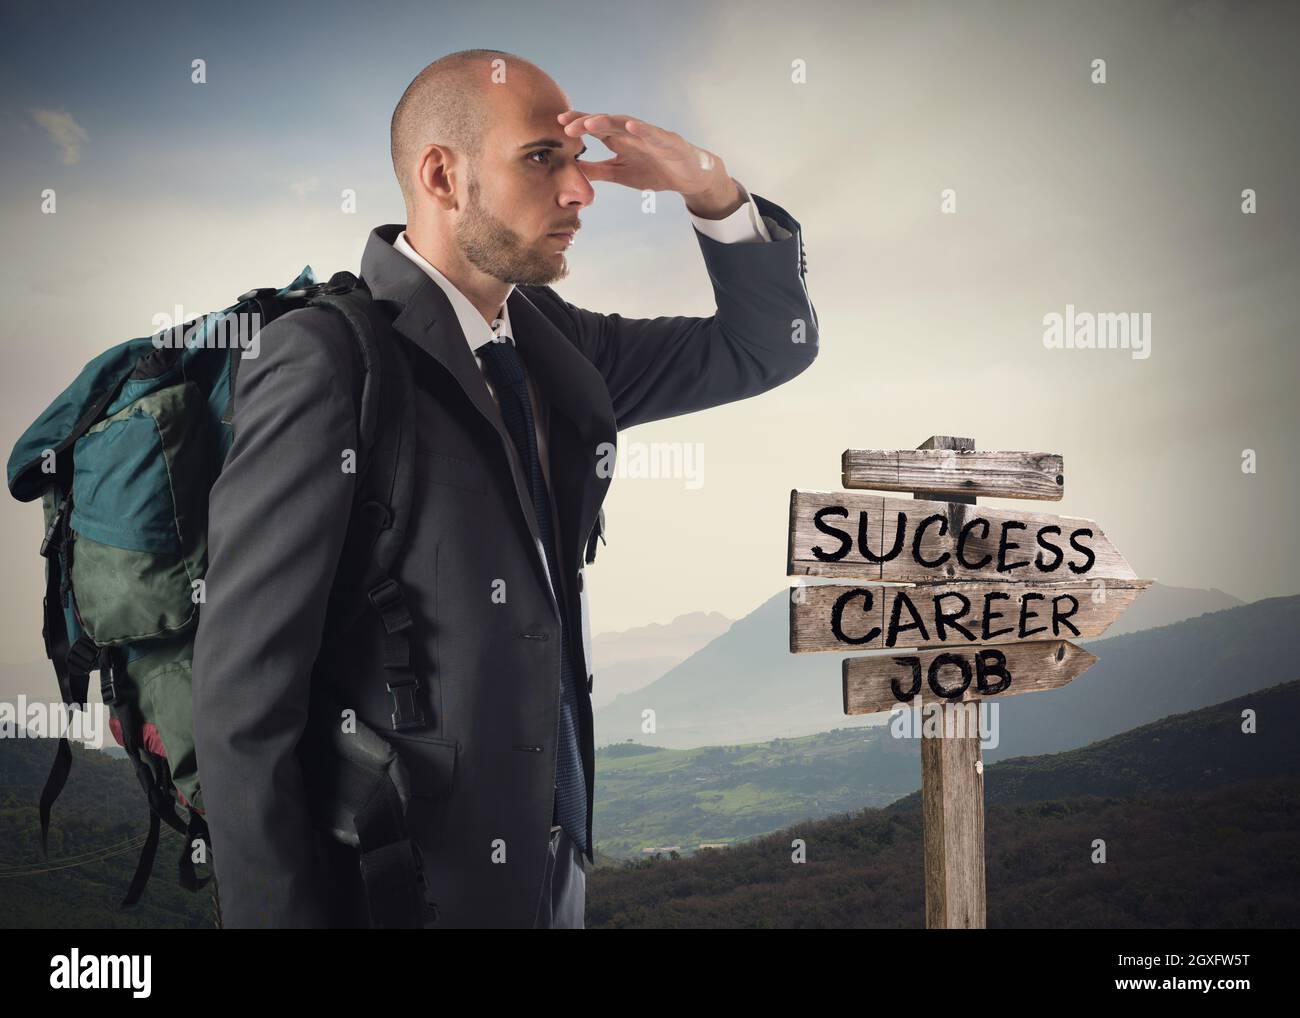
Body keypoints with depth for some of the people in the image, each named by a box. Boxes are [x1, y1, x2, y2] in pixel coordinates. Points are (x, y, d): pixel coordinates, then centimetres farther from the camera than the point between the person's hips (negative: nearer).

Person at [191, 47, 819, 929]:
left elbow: (771, 348, 10)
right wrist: (284, 915, -16)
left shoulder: (554, 340, 3)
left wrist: (711, 189, -6)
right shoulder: (326, 362, -18)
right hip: (414, 885, -7)